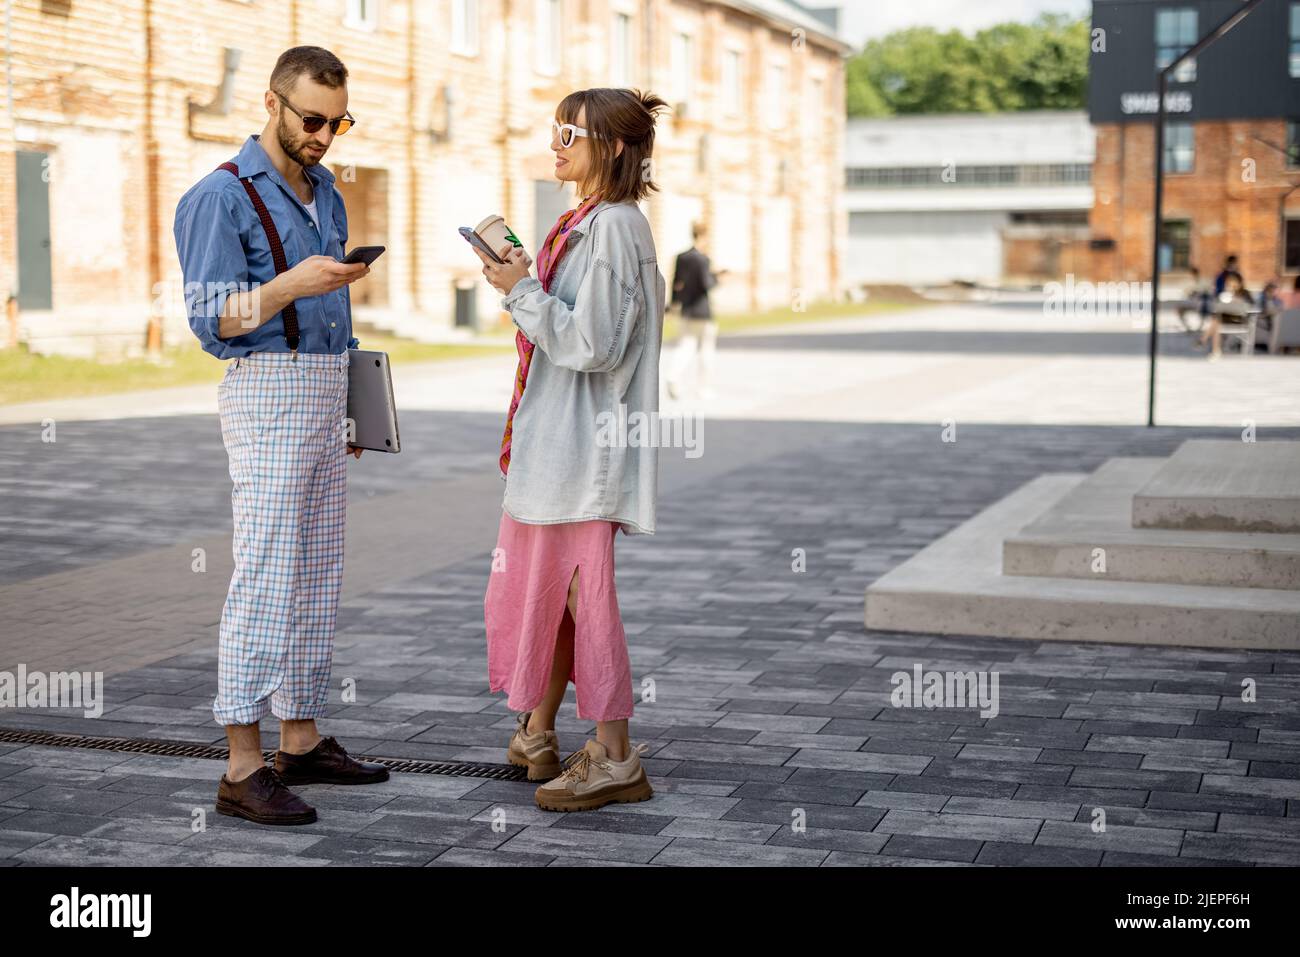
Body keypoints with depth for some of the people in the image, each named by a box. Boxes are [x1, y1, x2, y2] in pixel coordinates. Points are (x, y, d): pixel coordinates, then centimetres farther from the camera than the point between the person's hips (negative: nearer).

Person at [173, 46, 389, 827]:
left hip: (326, 391, 8)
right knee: (268, 579, -11)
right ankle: (244, 769, -9)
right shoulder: (222, 196, -9)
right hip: (267, 390, -8)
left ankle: (302, 741, 17)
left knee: (317, 578, 9)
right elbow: (212, 321, -14)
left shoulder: (324, 191, 16)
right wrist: (292, 285, -30)